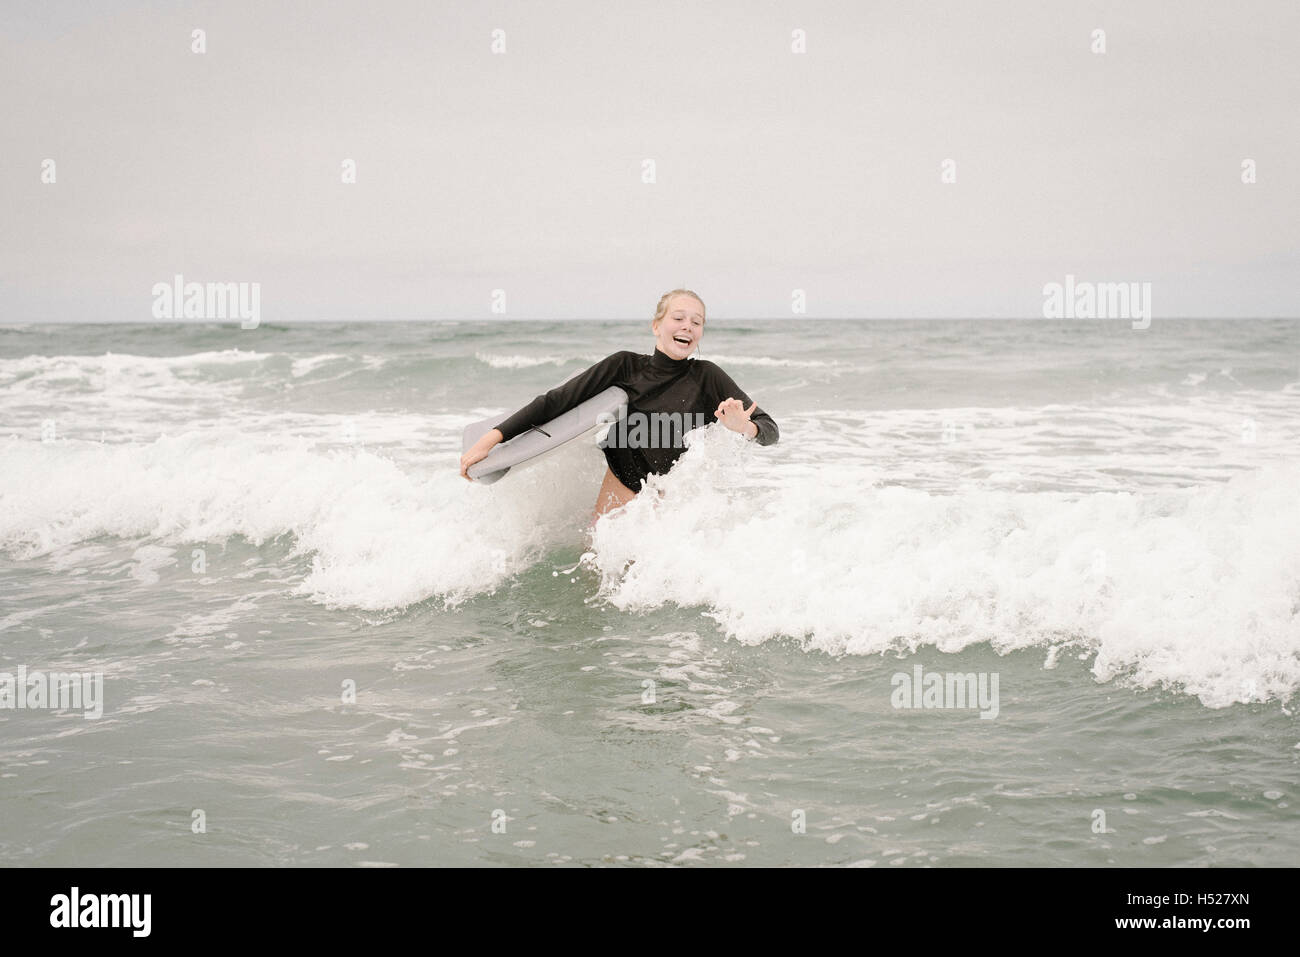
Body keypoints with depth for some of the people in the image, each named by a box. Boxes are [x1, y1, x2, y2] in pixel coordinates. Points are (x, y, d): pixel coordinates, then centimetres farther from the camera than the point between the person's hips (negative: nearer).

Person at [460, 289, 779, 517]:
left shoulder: (706, 378, -7)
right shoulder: (626, 366, -6)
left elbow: (770, 430, -8)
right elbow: (558, 401, -8)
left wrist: (744, 427, -34)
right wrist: (492, 438, -15)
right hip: (616, 497, 1)